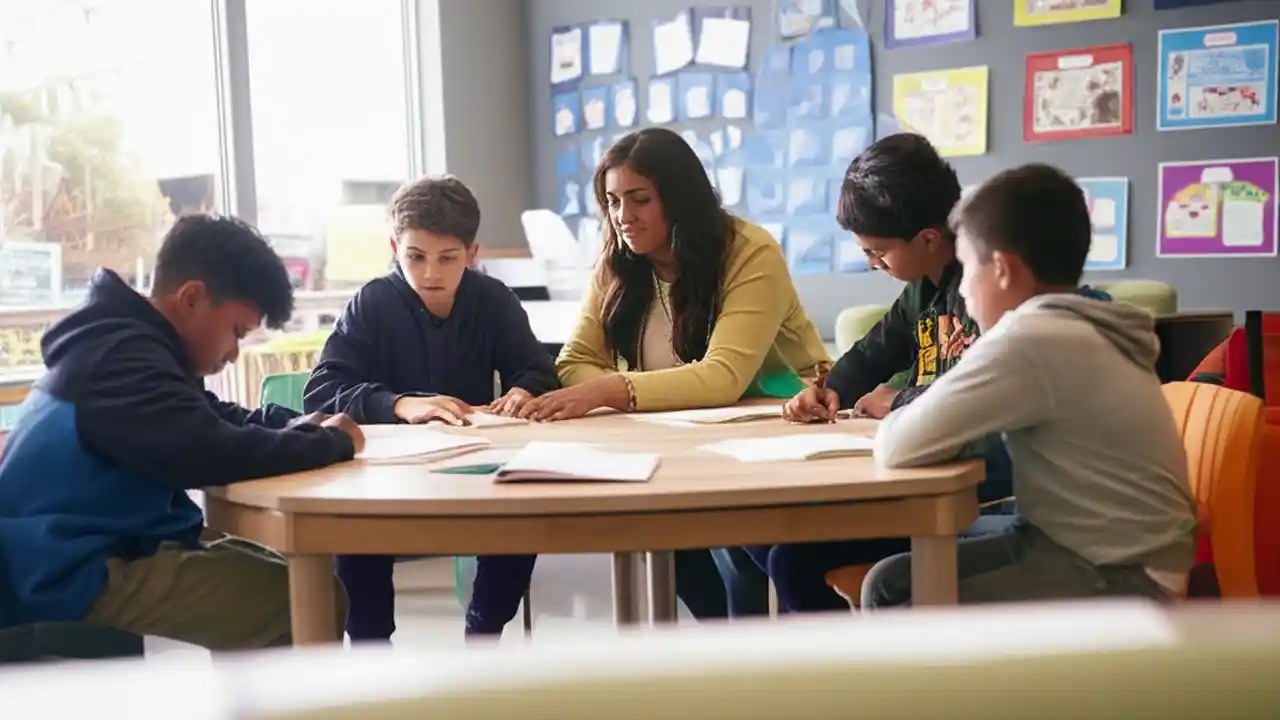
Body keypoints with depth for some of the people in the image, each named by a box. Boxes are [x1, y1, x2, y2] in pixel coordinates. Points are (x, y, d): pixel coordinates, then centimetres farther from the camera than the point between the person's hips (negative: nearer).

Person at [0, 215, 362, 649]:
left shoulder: (127, 347, 14)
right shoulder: (121, 356, -19)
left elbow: (218, 420, 23)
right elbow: (207, 452, -33)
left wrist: (293, 427, 2)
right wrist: (331, 441, -18)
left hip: (96, 553, 11)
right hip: (75, 578, -11)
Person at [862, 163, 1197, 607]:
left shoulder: (1032, 339, -22)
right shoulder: (1078, 330, 9)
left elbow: (898, 447, -23)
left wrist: (898, 417, -1)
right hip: (1082, 547, 9)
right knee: (888, 584, 5)